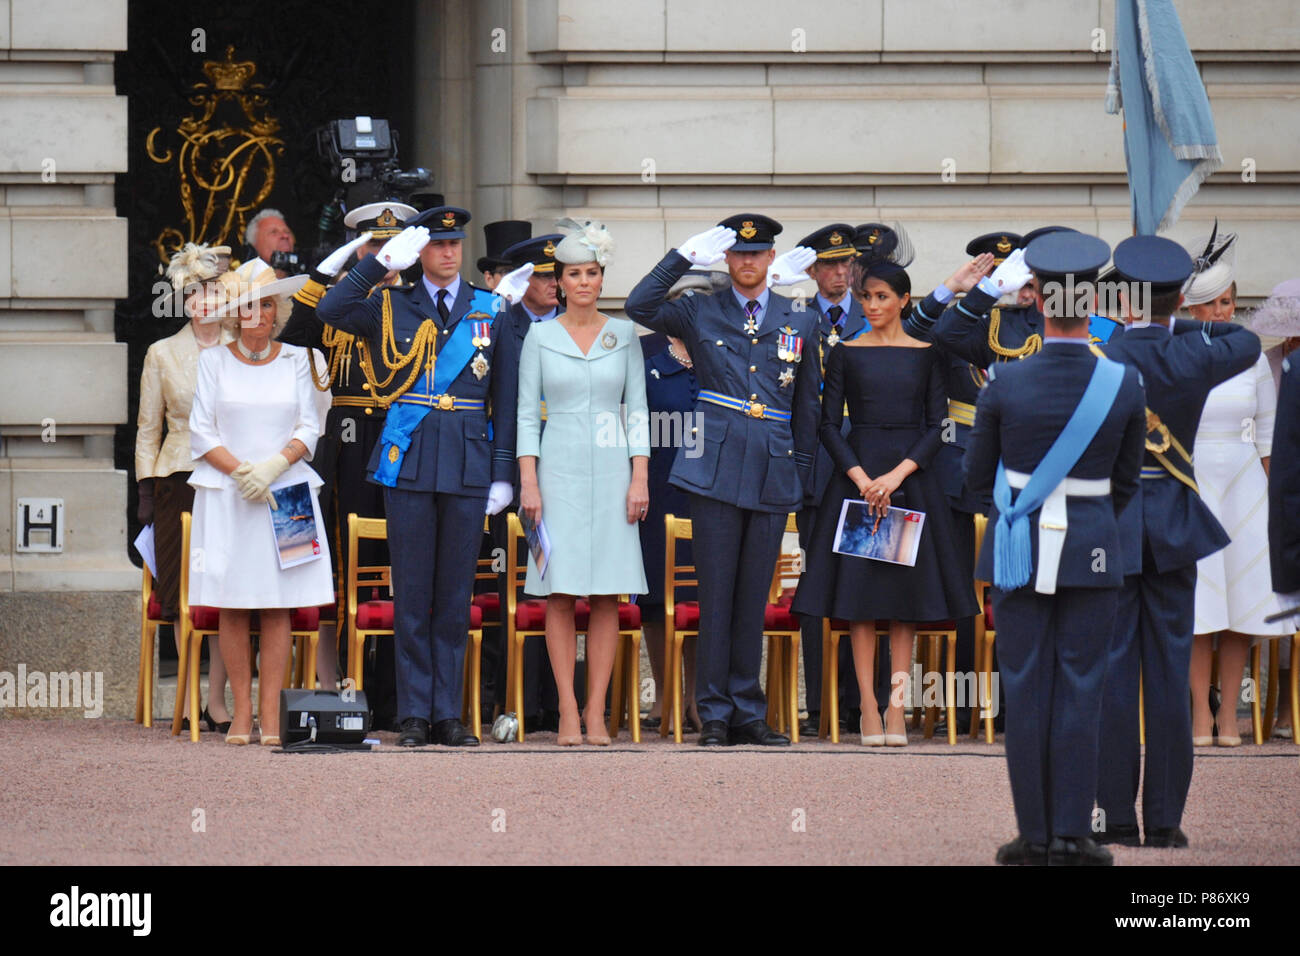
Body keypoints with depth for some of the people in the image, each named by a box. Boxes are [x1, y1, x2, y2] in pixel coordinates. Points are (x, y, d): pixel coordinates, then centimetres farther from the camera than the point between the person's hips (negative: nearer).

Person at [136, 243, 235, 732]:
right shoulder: (162, 355, 9)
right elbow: (148, 428, 10)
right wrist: (145, 490, 3)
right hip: (179, 482, 0)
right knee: (184, 594, -1)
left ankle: (217, 699, 1)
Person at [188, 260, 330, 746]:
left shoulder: (295, 359, 10)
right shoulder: (213, 361, 7)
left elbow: (309, 428, 6)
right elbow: (201, 433, 3)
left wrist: (275, 465, -11)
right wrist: (240, 470, -12)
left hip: (285, 489, 1)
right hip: (226, 494, -1)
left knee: (278, 606, -4)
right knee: (232, 607, -3)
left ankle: (271, 714, -3)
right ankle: (241, 711, 2)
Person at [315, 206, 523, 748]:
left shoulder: (492, 312, 9)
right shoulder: (391, 310, 8)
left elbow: (506, 396, 8)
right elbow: (330, 311, -9)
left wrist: (502, 473, 2)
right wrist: (382, 262, -12)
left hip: (469, 465, 1)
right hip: (408, 465, -1)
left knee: (456, 593, 4)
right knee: (412, 594, 0)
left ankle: (447, 714, 8)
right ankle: (414, 714, 5)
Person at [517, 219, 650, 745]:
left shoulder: (623, 335, 8)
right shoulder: (541, 337, 5)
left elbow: (637, 410, 8)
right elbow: (527, 414, 4)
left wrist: (640, 478, -1)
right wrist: (528, 480, -5)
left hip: (611, 470, 1)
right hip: (559, 469, -1)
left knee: (607, 596, -2)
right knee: (560, 594, -4)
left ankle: (597, 712, 1)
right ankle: (568, 712, -2)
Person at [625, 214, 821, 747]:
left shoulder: (800, 323, 13)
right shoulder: (700, 314, 8)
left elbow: (807, 404, 17)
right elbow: (639, 307, -7)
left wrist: (802, 474, 14)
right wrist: (686, 256, -9)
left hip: (774, 473, 2)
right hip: (717, 468, -2)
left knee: (755, 595, 6)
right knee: (716, 592, -2)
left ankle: (748, 713, 12)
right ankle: (715, 716, 2)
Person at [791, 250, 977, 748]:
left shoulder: (926, 354, 6)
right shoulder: (845, 354, 5)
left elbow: (936, 425, 2)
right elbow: (829, 425, 2)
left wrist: (897, 474, -12)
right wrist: (862, 479, -11)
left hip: (912, 476, 0)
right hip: (857, 472, 0)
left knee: (907, 592, -1)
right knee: (859, 590, -4)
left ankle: (897, 706, 1)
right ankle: (869, 707, -2)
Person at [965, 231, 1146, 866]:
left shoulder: (1005, 384, -10)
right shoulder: (1125, 386, -9)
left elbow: (979, 474, 3)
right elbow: (1125, 483, 4)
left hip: (1019, 551, 0)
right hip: (1092, 553, 0)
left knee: (1026, 690, 4)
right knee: (1079, 693, 2)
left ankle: (1034, 835, 5)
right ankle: (1072, 835, -1)